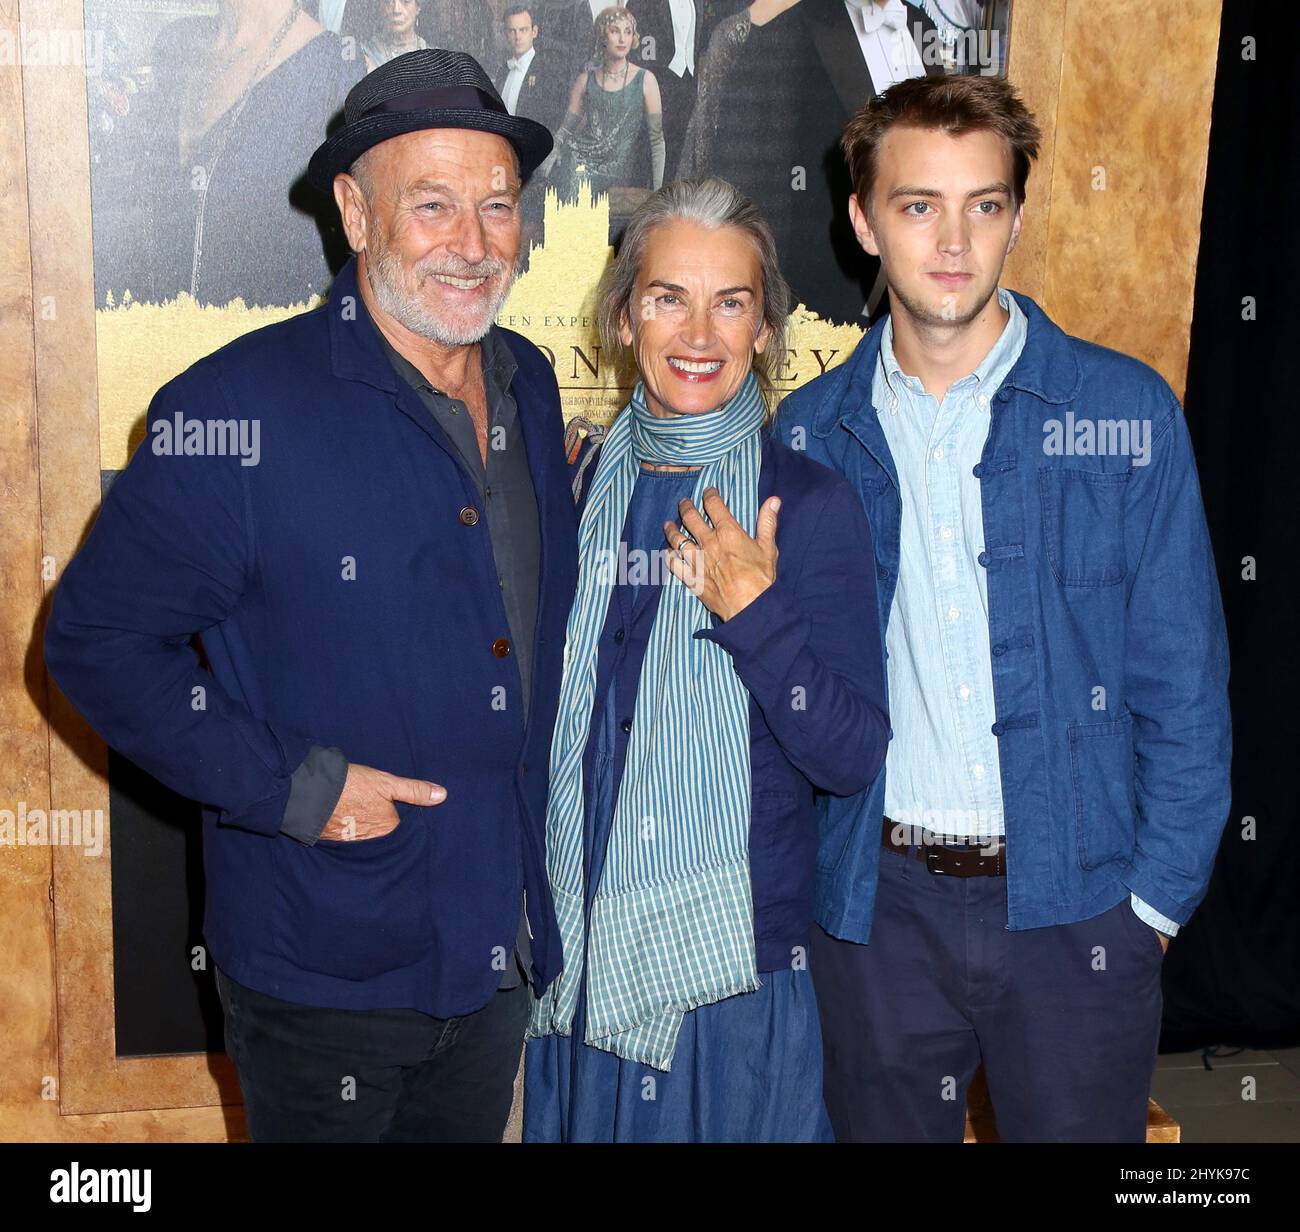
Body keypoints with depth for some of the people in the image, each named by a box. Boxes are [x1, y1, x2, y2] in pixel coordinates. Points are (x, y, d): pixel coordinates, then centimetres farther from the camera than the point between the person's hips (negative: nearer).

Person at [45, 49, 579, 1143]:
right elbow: (97, 639, -13)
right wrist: (290, 787, -19)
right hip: (324, 976, -5)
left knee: (472, 1130, 24)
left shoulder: (530, 386, 3)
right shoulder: (243, 408, -18)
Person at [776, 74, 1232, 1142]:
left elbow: (1182, 680, -2)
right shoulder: (811, 432, 2)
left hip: (1074, 901, -1)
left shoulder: (1127, 410, -3)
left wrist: (1156, 895, -4)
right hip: (876, 900, 2)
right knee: (882, 1126, 16)